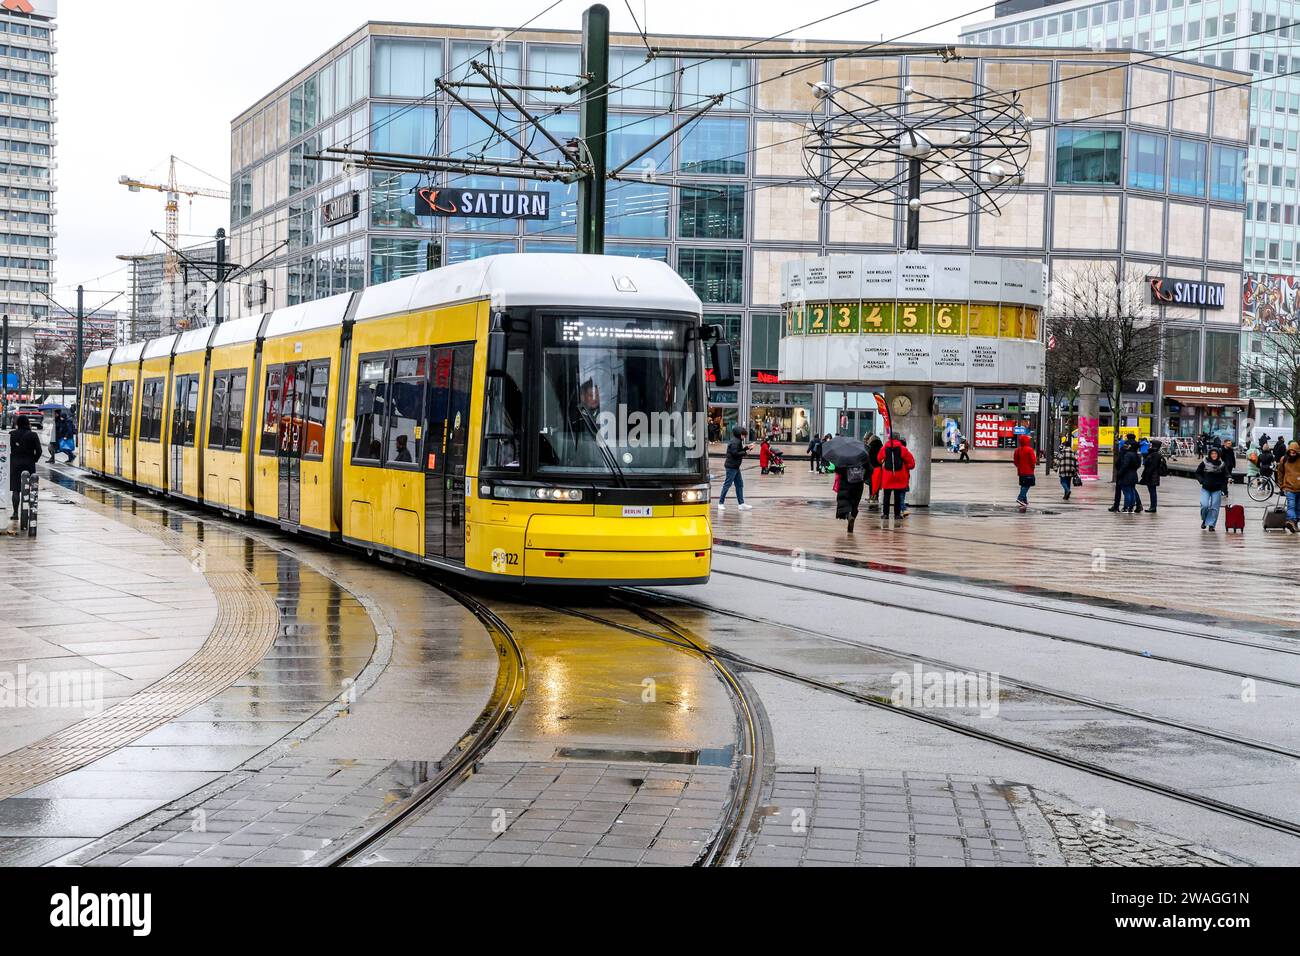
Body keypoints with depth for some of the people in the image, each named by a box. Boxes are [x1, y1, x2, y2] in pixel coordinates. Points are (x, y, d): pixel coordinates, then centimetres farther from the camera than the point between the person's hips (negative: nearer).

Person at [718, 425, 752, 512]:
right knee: (727, 484, -4)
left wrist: (746, 447, 6)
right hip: (731, 466, -11)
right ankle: (721, 503, 3)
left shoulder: (738, 441, 14)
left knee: (739, 484, 10)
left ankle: (741, 504, 12)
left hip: (735, 467, 11)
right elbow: (735, 453, -23)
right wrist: (745, 452, -17)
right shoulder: (735, 442, -17)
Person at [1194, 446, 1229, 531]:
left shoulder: (1222, 465, 2)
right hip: (1205, 489, -1)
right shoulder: (1204, 463, -2)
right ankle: (1204, 520, 14)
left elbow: (1225, 477, 12)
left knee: (1214, 507, -1)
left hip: (1217, 490, 1)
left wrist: (1223, 486, 1)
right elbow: (1198, 473, 8)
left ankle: (1211, 524, 7)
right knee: (1204, 505, -12)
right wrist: (1201, 480, -8)